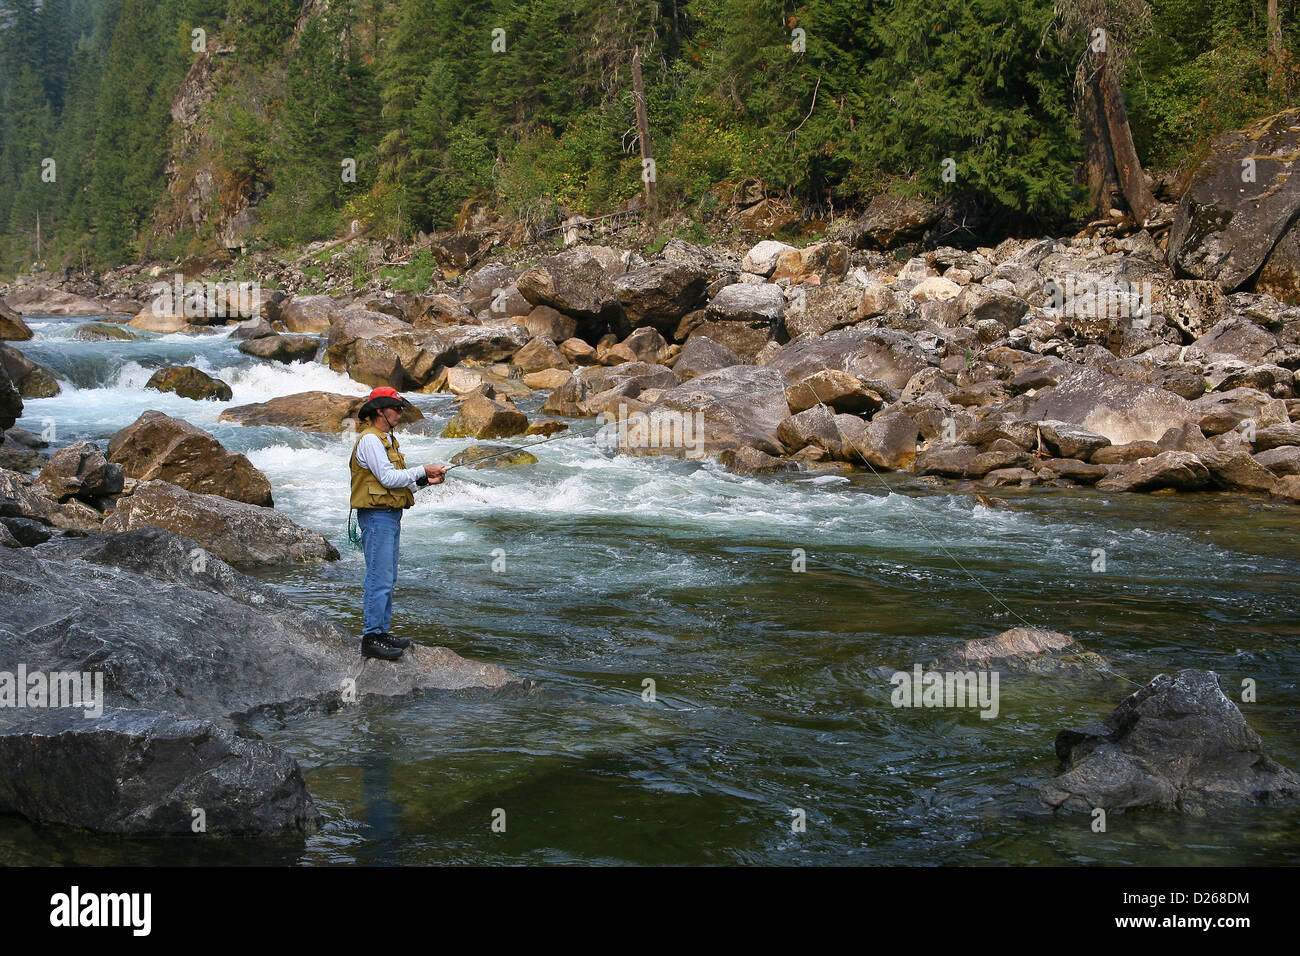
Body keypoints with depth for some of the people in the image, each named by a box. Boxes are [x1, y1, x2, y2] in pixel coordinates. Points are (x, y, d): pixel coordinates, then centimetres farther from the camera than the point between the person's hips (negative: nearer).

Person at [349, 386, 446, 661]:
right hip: (377, 516, -11)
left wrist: (425, 481, 5)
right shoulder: (370, 440, -13)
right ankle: (371, 638, -9)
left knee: (388, 578, 13)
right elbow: (388, 478, -20)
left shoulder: (387, 440, 20)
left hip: (390, 516, 11)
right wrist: (423, 471, -13)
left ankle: (381, 632, 19)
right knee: (379, 579, -10)